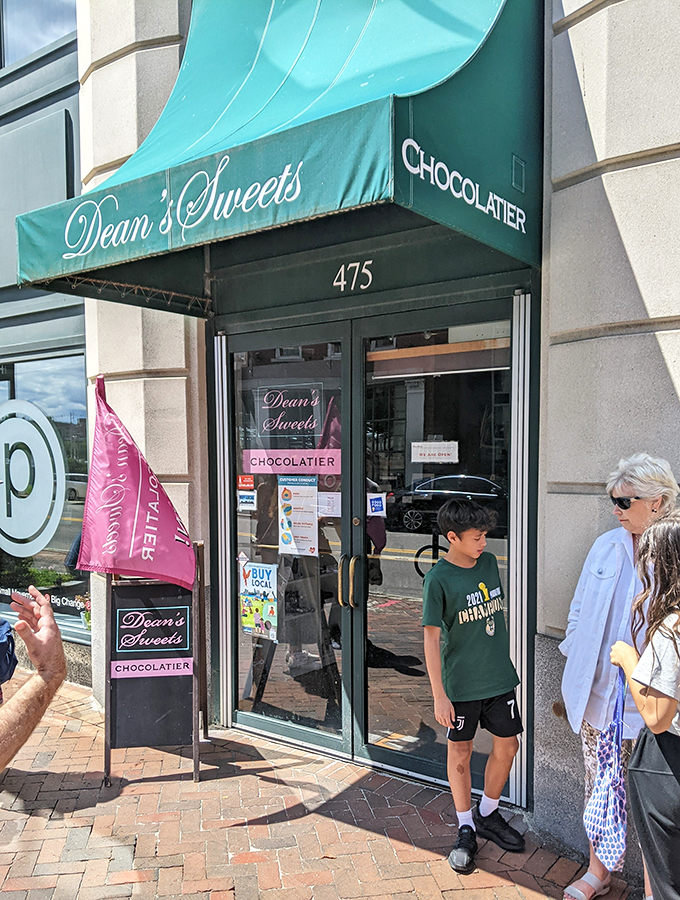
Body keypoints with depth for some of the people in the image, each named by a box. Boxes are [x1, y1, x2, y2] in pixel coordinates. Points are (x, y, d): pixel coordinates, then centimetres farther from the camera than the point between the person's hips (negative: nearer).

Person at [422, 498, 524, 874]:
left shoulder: (489, 562, 1)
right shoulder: (438, 579, -17)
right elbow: (432, 637, -14)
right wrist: (439, 695, -14)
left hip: (499, 677, 5)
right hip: (461, 684, -5)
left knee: (507, 746, 13)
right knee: (460, 753, 9)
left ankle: (487, 814, 35)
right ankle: (466, 828, 29)